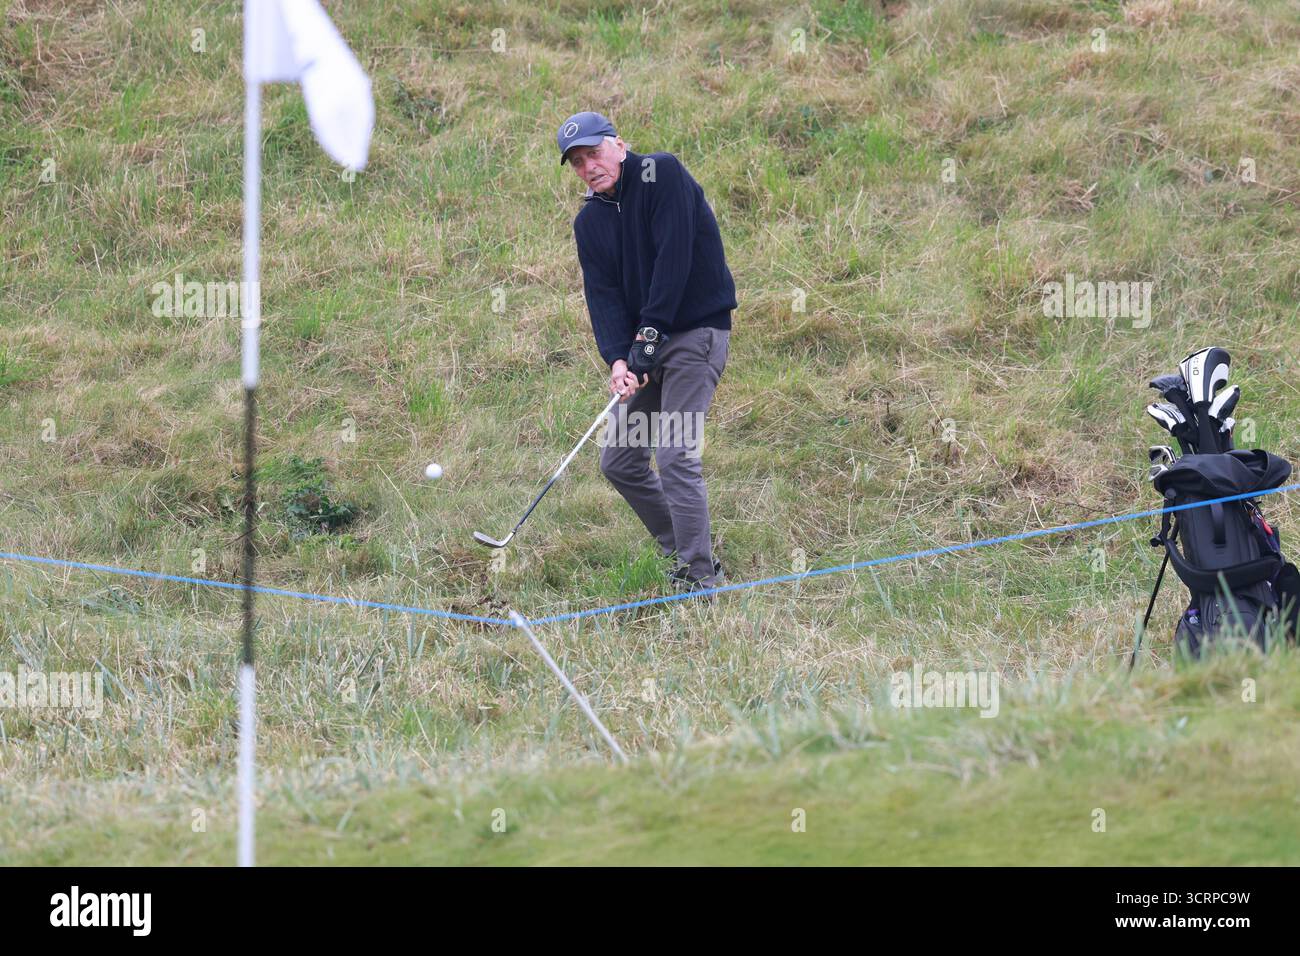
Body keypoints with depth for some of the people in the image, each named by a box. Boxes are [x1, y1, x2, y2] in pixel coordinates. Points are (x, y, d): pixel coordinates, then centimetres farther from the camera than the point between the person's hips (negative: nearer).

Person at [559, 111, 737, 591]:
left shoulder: (663, 174, -12)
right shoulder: (590, 222, 8)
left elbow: (673, 256, -19)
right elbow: (602, 294, 0)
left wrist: (649, 335, -20)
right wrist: (617, 358, -17)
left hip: (696, 330, -8)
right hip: (645, 344, 8)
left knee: (675, 455, -18)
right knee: (619, 460, 7)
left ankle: (702, 575, -13)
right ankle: (685, 551, 21)